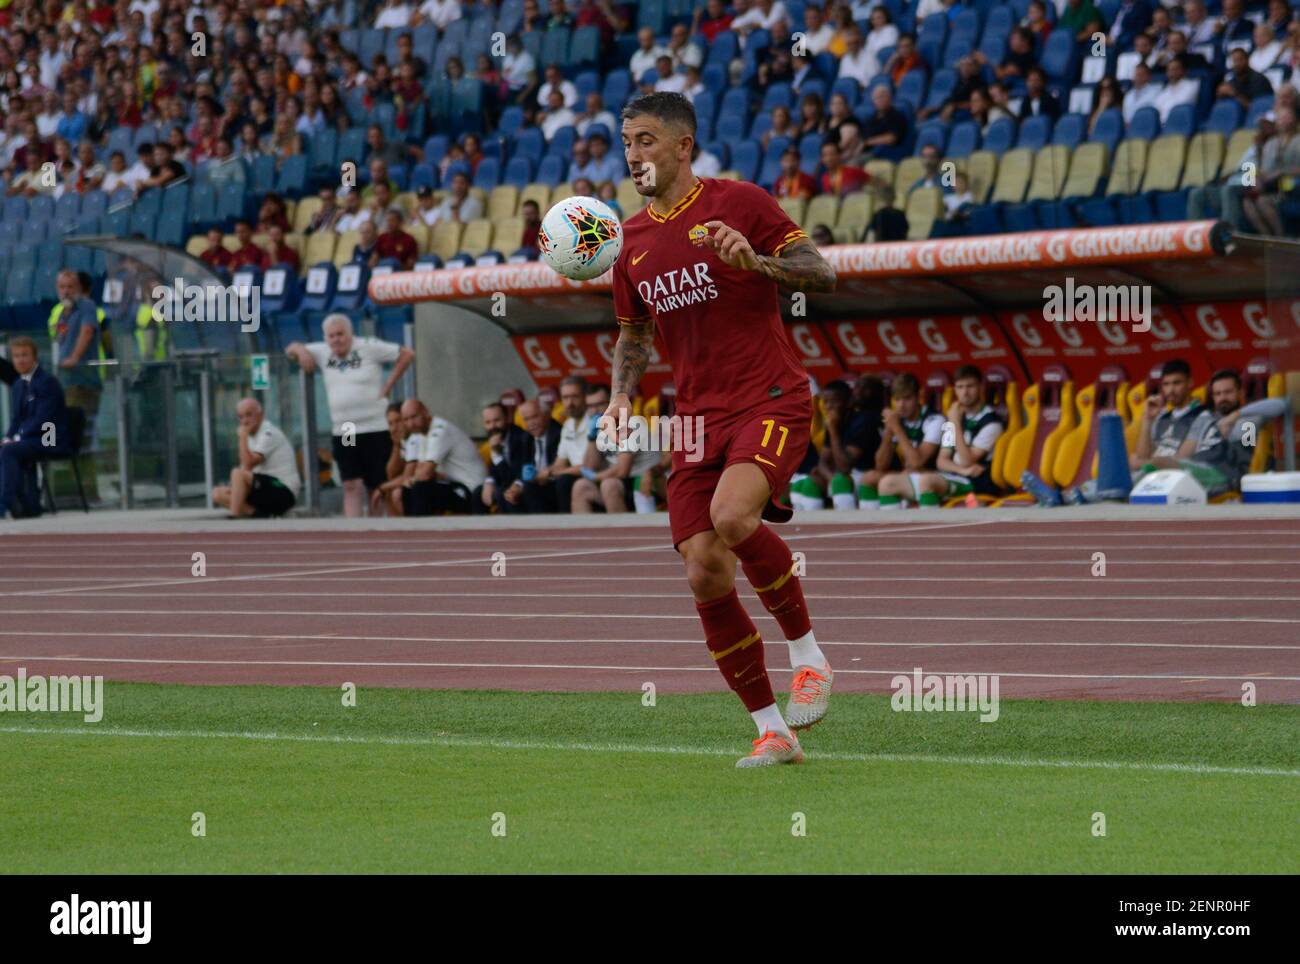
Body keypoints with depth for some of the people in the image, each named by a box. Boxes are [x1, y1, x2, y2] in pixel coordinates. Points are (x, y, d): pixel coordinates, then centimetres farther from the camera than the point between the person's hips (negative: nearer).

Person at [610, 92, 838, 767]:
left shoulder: (739, 203, -3)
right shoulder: (631, 239, 14)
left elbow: (822, 274, -7)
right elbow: (633, 333, 27)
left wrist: (755, 260, -25)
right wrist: (622, 395, 8)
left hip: (770, 402, -6)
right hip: (697, 420, 6)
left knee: (732, 517, -32)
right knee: (705, 580, -4)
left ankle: (807, 653, -11)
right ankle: (772, 731, 8)